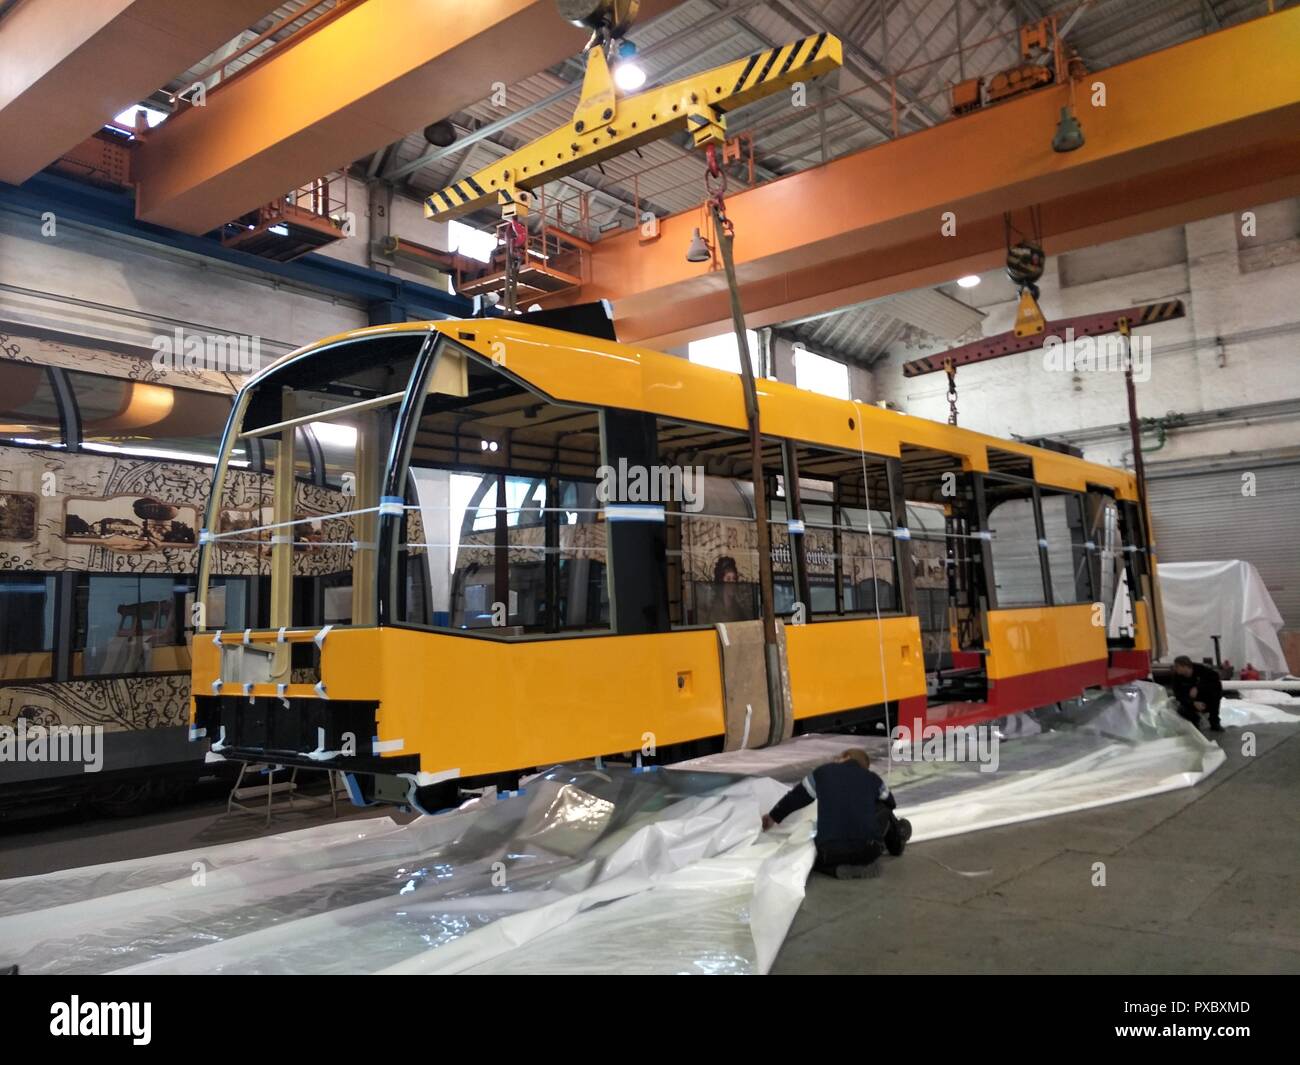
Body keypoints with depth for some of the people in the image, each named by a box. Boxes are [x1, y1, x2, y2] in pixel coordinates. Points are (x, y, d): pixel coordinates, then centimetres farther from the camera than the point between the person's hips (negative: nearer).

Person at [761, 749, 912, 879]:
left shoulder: (822, 772, 11)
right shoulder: (873, 779, 13)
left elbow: (794, 798, 21)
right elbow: (890, 804, 32)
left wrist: (773, 817, 39)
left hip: (831, 853, -2)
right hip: (869, 850, 2)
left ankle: (838, 869, 4)